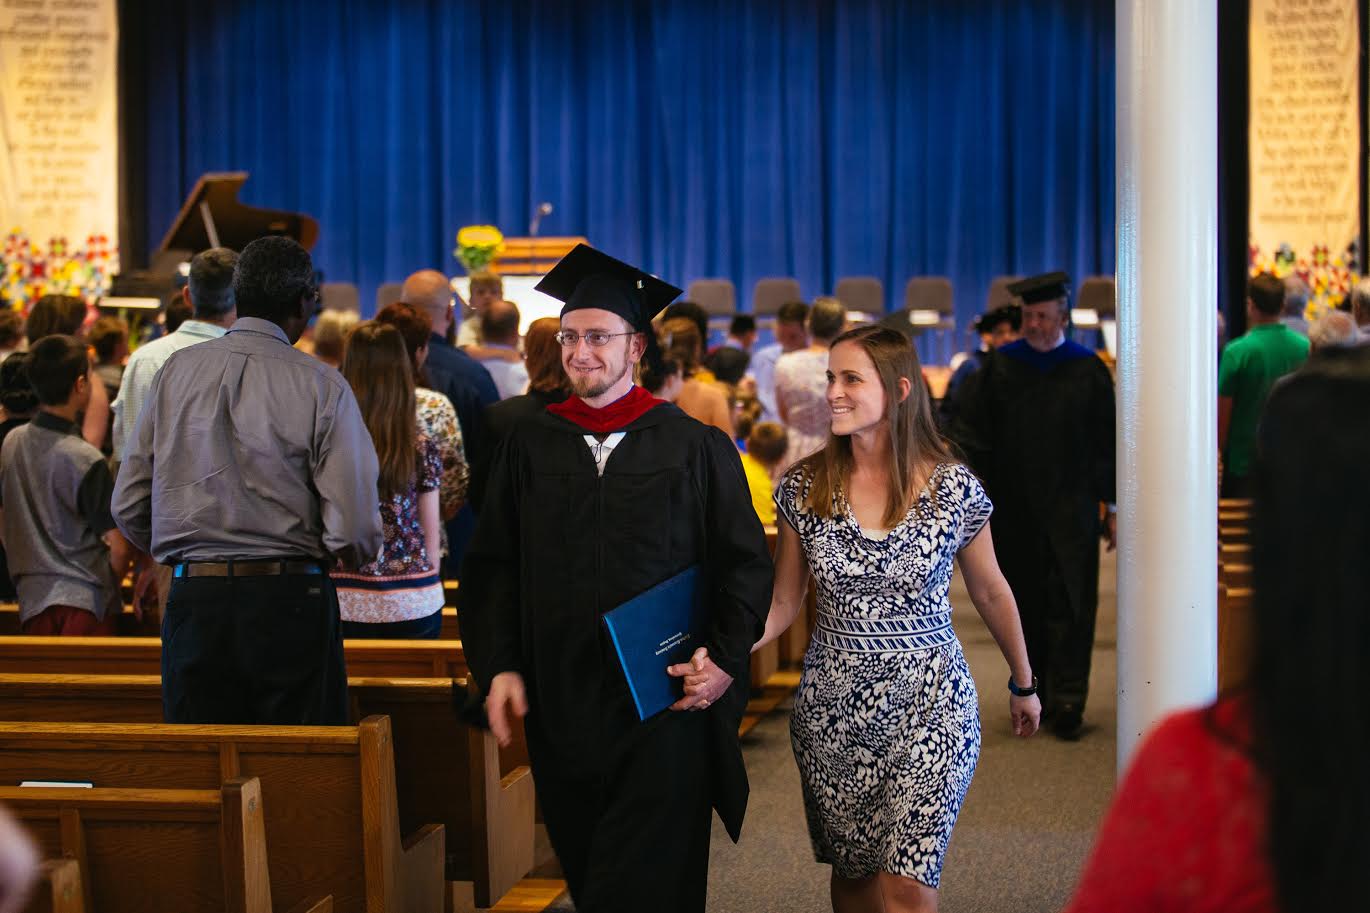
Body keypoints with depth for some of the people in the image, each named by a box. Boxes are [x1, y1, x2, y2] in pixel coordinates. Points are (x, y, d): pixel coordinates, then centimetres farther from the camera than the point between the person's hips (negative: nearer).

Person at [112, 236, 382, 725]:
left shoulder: (176, 370, 3)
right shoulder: (322, 385, -7)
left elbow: (128, 507, 6)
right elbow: (355, 532, -12)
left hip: (192, 603, 3)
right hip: (290, 605, -3)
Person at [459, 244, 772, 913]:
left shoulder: (694, 447, 1)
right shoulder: (529, 446, 7)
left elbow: (745, 563, 1)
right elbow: (493, 568, 8)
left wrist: (725, 656, -11)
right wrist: (497, 667, -2)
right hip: (560, 706, 3)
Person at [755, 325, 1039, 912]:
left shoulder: (953, 488, -8)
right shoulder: (804, 488, -3)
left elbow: (991, 593, 6)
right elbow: (783, 603, 3)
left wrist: (1023, 685, 17)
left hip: (928, 707, -3)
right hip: (832, 708, 3)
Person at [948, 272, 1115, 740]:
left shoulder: (1087, 369, 2)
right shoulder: (999, 368, 3)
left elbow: (1106, 442, 4)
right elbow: (971, 433, 0)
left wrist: (1111, 505, 3)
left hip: (1070, 511, -1)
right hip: (1014, 511, 1)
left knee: (1068, 607, -5)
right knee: (1025, 608, 8)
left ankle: (1065, 702, -4)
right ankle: (1041, 692, 20)